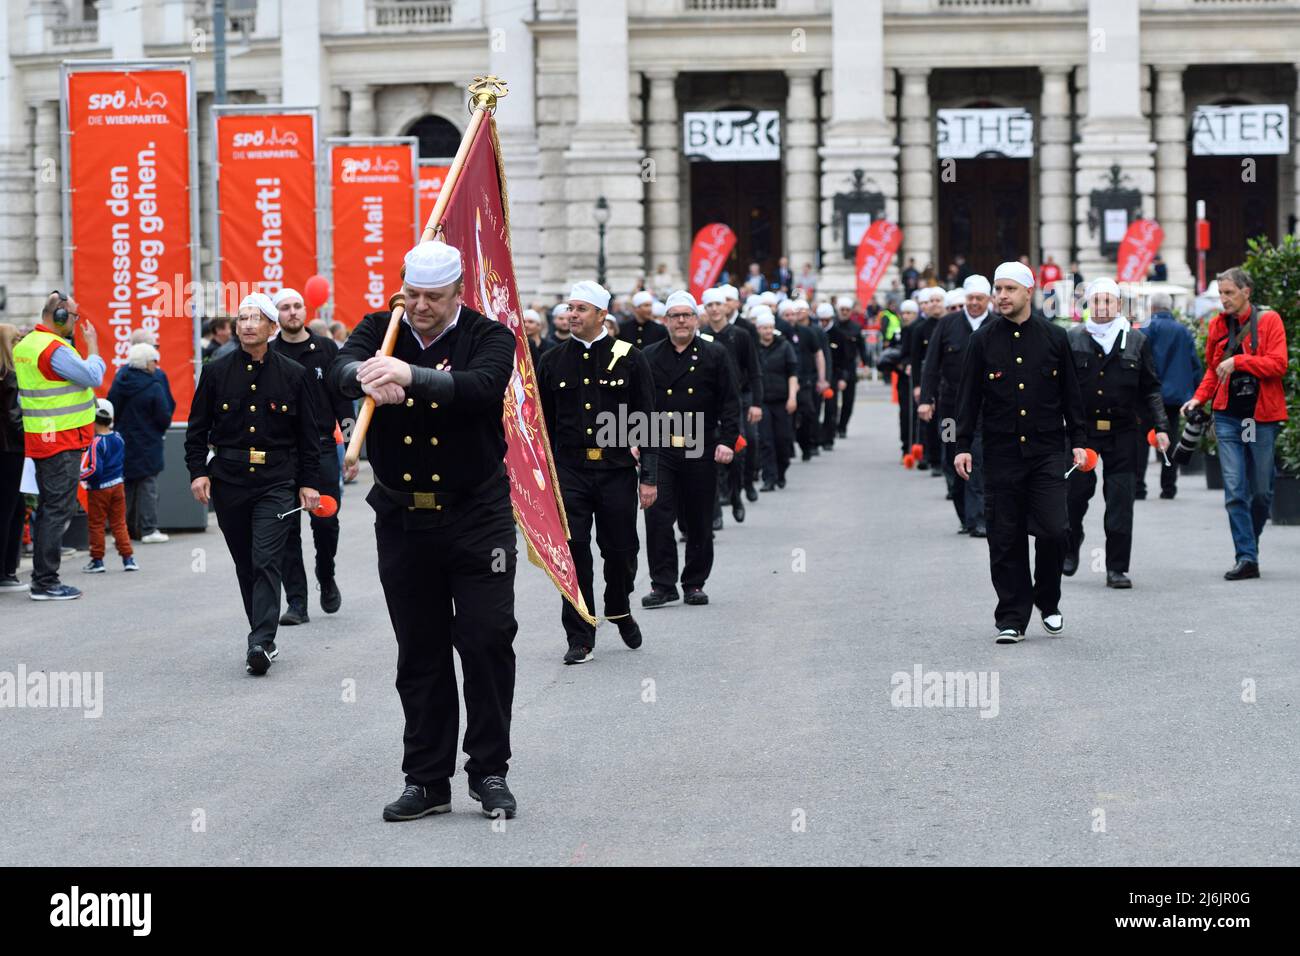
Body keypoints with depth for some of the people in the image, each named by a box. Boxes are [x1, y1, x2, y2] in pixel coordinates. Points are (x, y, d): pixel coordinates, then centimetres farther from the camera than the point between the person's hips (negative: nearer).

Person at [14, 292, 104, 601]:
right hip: (63, 442, -10)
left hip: (39, 440, 10)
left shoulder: (24, 345, 13)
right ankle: (45, 582, -6)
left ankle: (42, 577, 19)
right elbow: (94, 376, -16)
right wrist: (92, 344, -3)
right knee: (58, 510, -7)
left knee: (49, 508, 15)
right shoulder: (54, 349, -18)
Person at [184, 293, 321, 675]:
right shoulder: (216, 372, 6)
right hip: (228, 479, 2)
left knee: (267, 561, -12)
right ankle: (263, 637, 18)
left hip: (276, 481, -2)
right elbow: (197, 428, 9)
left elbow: (308, 434, 7)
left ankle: (261, 642, -18)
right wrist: (197, 471, -3)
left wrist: (308, 482, 3)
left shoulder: (293, 374, 4)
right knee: (245, 564, 8)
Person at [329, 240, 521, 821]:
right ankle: (427, 779, 15)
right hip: (403, 517, 3)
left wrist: (411, 375, -43)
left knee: (487, 639, -4)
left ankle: (489, 770, 9)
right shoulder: (381, 331, 2)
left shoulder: (488, 338, -6)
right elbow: (340, 370, -19)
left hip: (477, 516, -2)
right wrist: (365, 377, -43)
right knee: (419, 652, 8)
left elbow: (480, 387, -28)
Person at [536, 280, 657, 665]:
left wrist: (649, 476, -4)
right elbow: (541, 424, 10)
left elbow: (646, 421, 1)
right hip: (569, 471, 1)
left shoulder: (629, 358, 0)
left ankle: (619, 609, 37)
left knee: (621, 550, 8)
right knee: (573, 553, -6)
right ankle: (580, 637, 1)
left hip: (617, 470, -1)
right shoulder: (552, 362, 6)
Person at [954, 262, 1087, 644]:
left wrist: (1077, 442, 5)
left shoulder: (1054, 338, 5)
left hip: (1047, 451, 0)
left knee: (1053, 530, -9)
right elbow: (968, 397, 5)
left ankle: (1048, 602, 15)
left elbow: (1071, 395, 10)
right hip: (1001, 454, 0)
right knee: (1005, 539, 1)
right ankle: (1011, 618, 9)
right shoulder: (983, 340, 4)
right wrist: (963, 446, -1)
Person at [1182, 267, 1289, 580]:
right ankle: (1246, 558, -7)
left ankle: (1250, 544, 28)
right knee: (1235, 490, -7)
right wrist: (1199, 398, 3)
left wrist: (1237, 361, -19)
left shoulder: (1269, 320, -3)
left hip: (1262, 416, -2)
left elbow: (1278, 364, -13)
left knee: (1261, 490, 7)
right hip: (1228, 416, 2)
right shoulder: (1218, 325, 8)